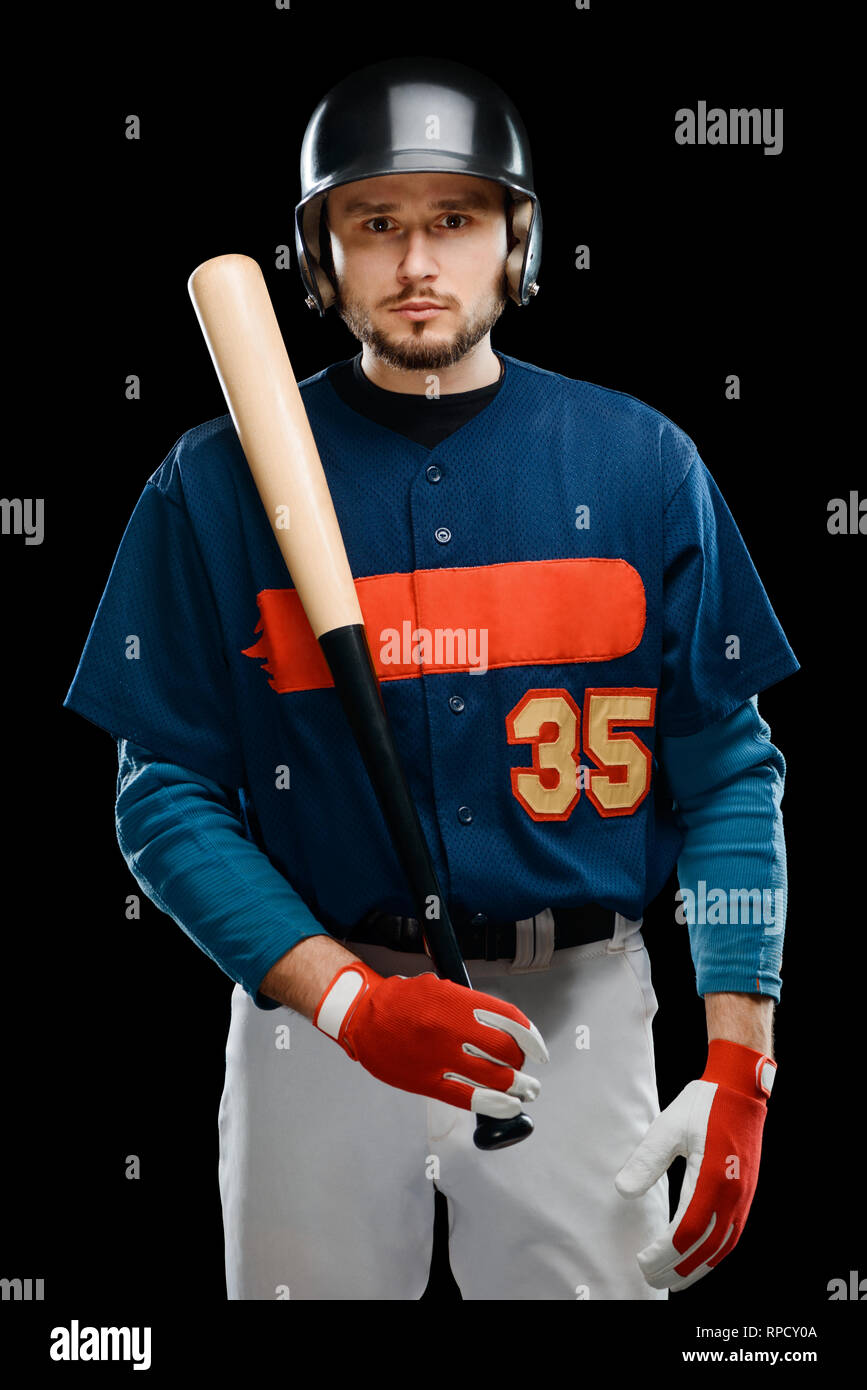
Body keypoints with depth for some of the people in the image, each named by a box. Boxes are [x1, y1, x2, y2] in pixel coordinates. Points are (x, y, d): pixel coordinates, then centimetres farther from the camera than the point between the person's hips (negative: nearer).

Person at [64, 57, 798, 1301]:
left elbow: (728, 775, 0)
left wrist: (740, 1060, -7)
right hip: (313, 1005, 0)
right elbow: (168, 799, -5)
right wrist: (347, 1000, -17)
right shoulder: (220, 482, -4)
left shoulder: (642, 465, -1)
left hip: (582, 1010, 1)